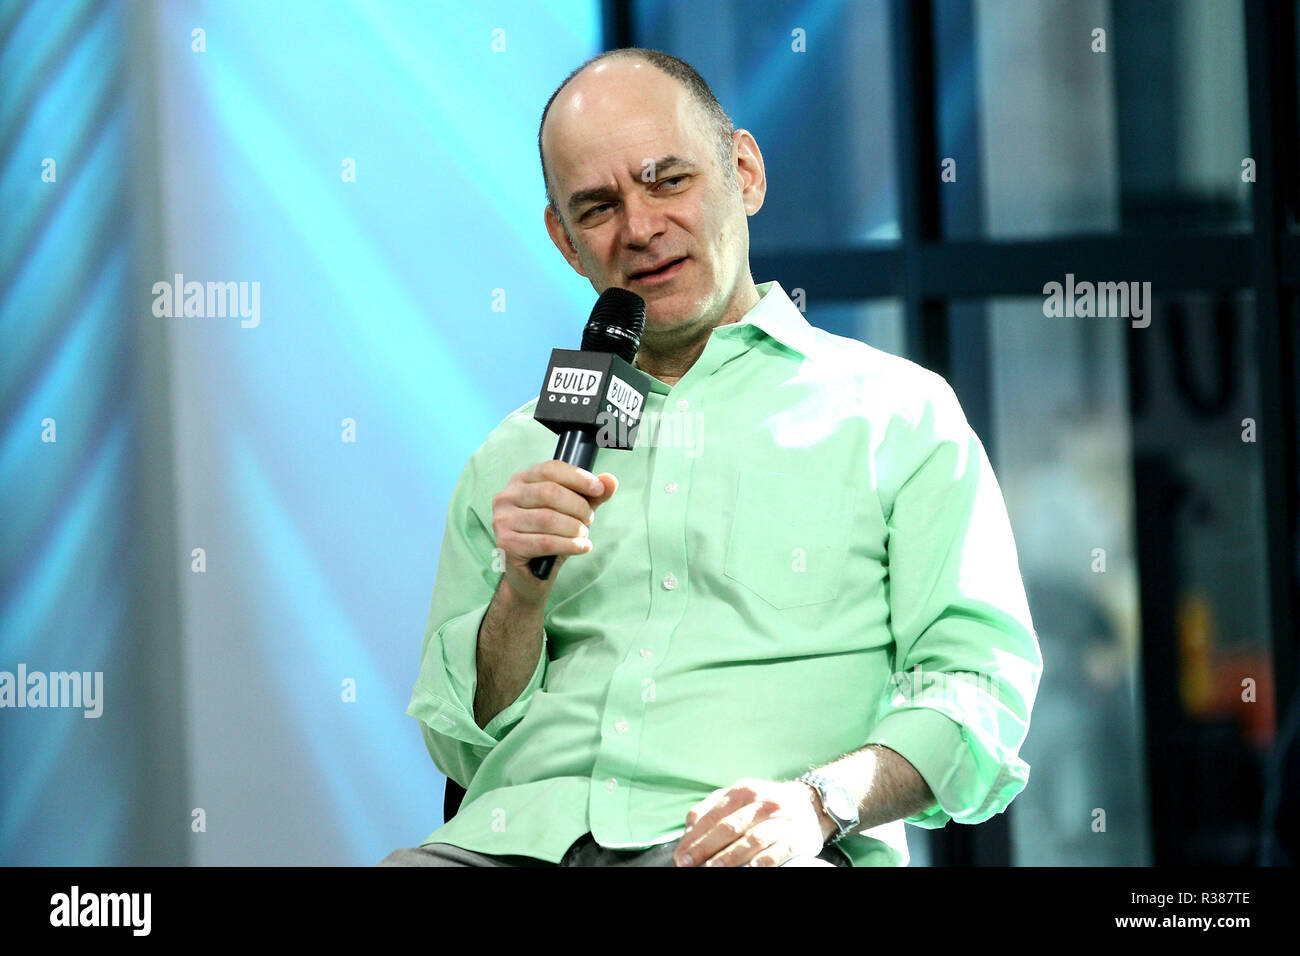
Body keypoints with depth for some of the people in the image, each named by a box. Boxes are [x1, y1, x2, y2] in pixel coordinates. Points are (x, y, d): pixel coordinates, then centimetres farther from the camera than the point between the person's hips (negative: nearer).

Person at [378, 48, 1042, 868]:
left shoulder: (898, 414, 14)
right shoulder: (517, 459, 23)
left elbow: (979, 685, 4)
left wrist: (818, 799, -15)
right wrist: (521, 593, 2)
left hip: (760, 854, -3)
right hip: (520, 832, 3)